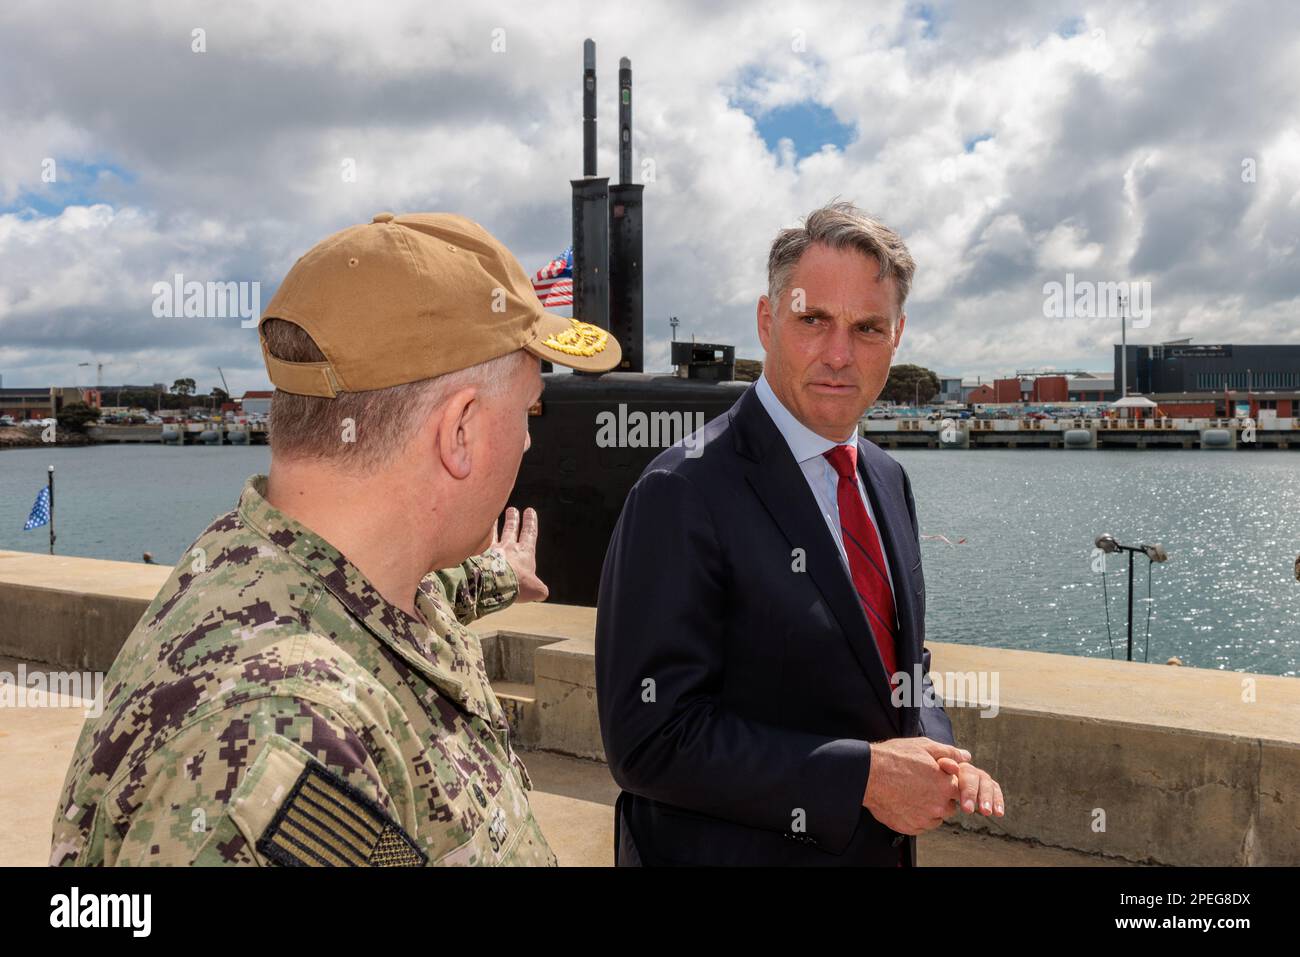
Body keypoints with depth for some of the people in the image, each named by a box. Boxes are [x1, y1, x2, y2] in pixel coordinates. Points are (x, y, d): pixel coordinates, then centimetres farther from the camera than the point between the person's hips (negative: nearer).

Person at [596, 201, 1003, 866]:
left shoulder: (886, 480, 2)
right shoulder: (684, 494, -22)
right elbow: (650, 740, -24)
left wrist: (938, 756, -6)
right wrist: (861, 775, -23)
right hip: (732, 849, -7)